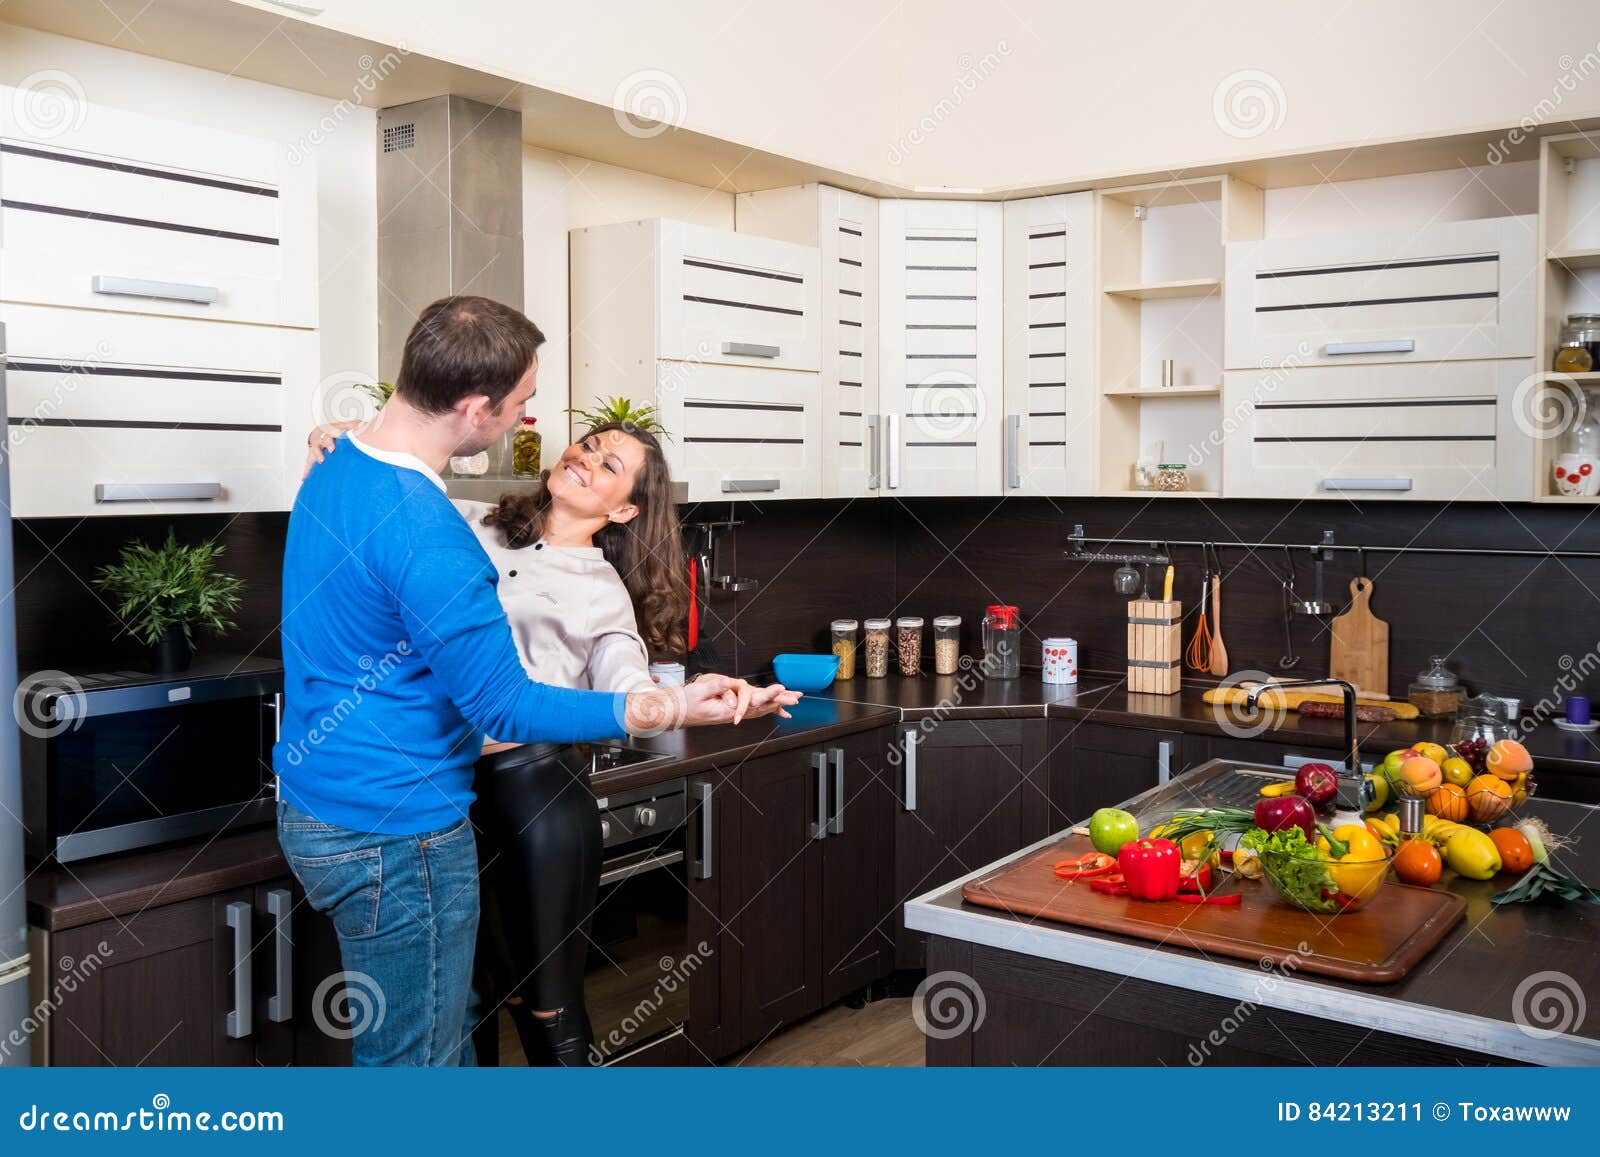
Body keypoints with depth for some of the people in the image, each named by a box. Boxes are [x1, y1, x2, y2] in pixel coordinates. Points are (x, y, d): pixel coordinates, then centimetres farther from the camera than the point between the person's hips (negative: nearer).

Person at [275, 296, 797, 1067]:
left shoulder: (334, 469, 3)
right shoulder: (426, 541, -29)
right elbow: (507, 710, -23)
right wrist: (670, 710, -25)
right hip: (391, 836, -10)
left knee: (439, 1032, 24)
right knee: (414, 1060, 7)